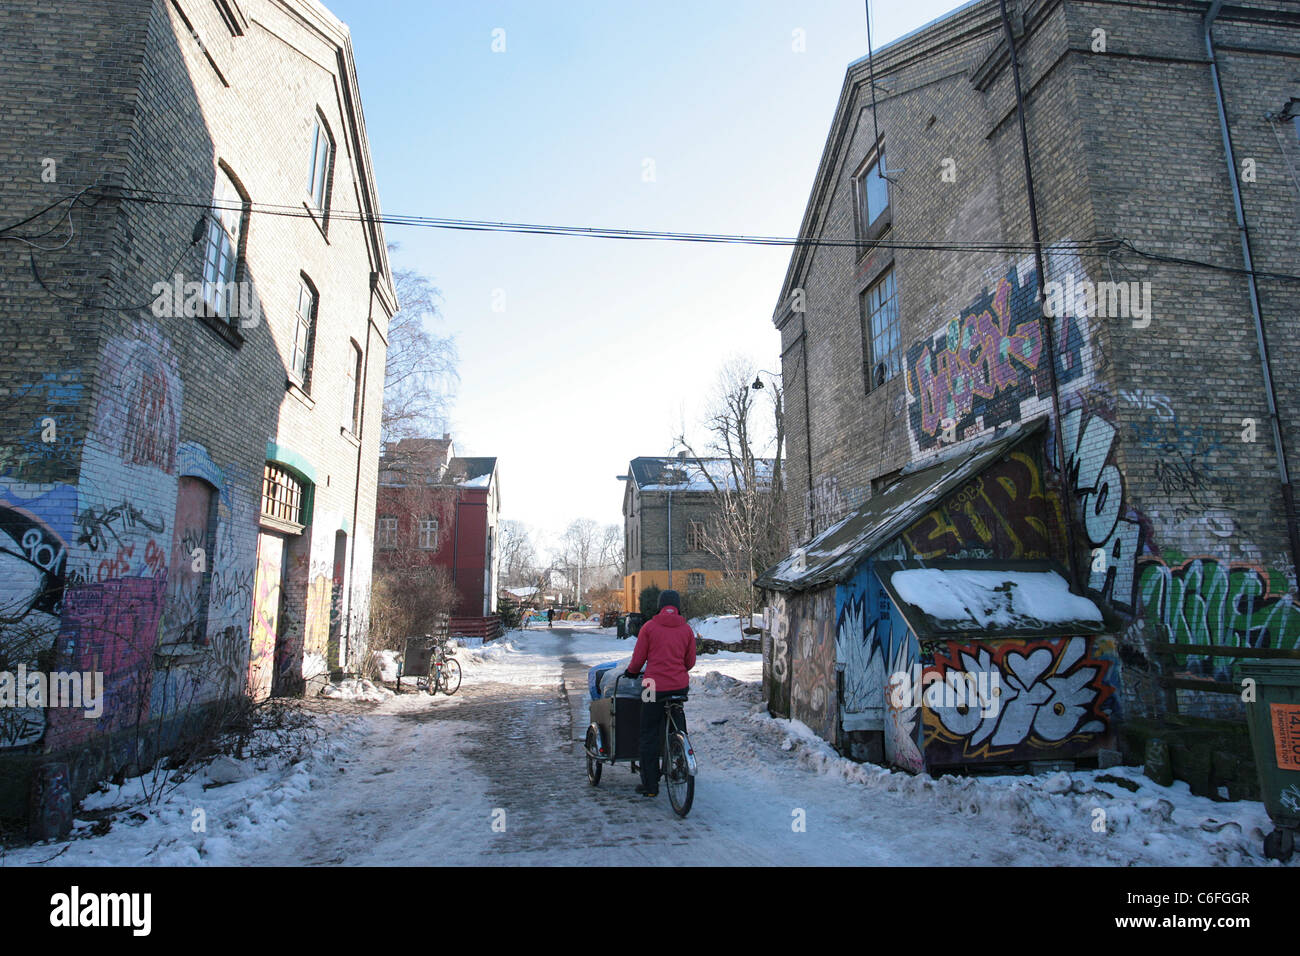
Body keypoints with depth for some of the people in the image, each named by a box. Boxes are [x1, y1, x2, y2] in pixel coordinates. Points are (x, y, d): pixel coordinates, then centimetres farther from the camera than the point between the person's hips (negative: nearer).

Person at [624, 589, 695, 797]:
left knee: (649, 735, 6)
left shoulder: (649, 627, -6)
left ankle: (650, 785, 9)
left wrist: (631, 671, 19)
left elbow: (638, 658, -1)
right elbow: (690, 662, 10)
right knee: (679, 731, 21)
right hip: (680, 685, 3)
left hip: (656, 686, -3)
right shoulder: (686, 629, 3)